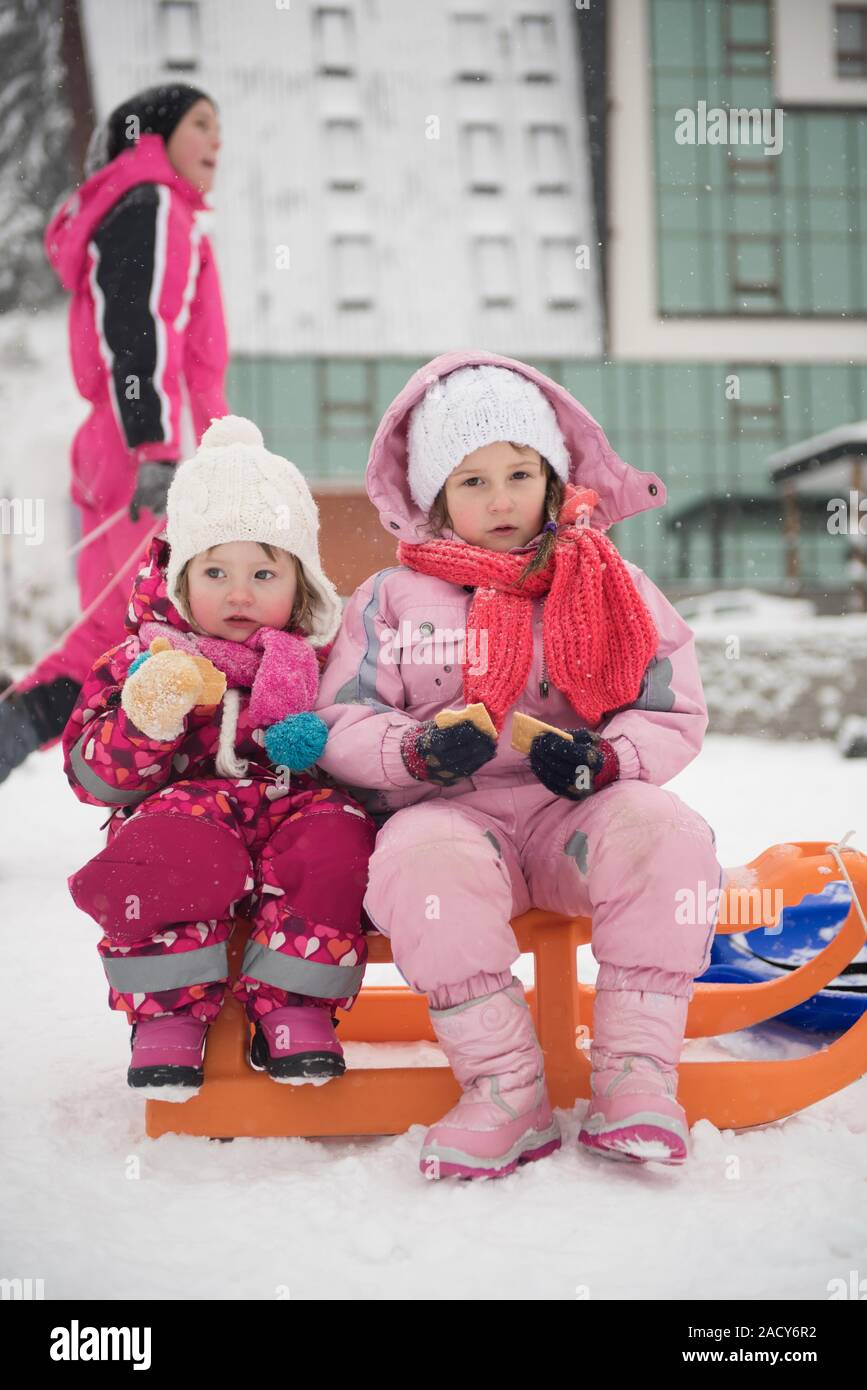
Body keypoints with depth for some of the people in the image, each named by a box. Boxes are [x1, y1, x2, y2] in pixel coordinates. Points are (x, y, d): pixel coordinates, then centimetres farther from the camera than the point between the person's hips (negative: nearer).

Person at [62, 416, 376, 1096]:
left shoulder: (326, 660, 12)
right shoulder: (146, 660, 10)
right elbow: (94, 777, 4)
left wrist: (318, 742, -11)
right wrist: (146, 720, -16)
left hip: (294, 806, 1)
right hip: (190, 806, -1)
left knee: (336, 838, -33)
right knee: (171, 850, -36)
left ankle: (292, 1007, -17)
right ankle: (169, 1010, -16)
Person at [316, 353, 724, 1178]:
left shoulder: (613, 588, 11)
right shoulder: (392, 600, 9)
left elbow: (673, 716, 7)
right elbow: (340, 725, 3)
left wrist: (602, 758, -15)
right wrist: (417, 749, -20)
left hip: (575, 812, 1)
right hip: (449, 811, -1)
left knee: (665, 833, -31)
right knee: (419, 861, -36)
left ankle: (636, 1078, -22)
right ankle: (504, 1091, -26)